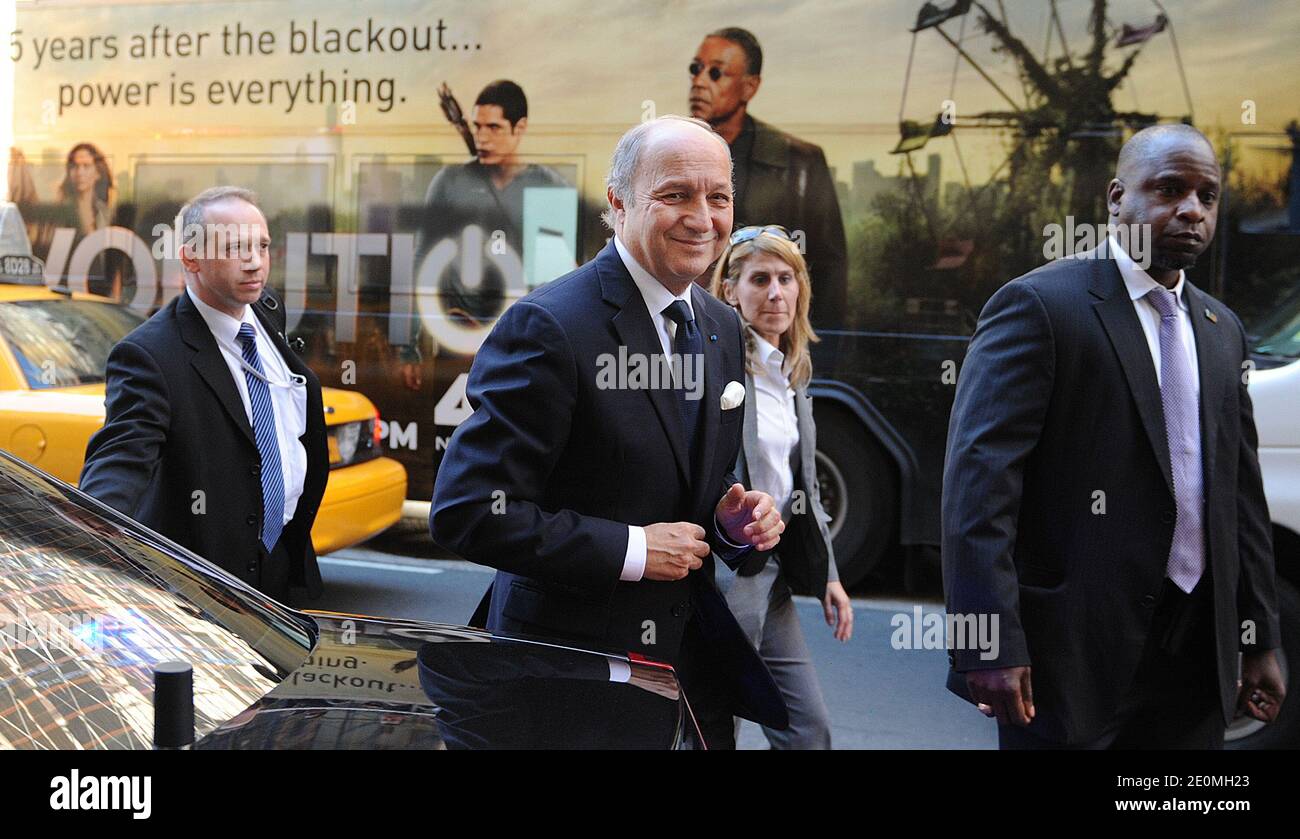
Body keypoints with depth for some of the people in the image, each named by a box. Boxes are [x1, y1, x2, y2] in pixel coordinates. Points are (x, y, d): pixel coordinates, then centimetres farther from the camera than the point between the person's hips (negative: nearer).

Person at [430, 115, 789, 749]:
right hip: (571, 669, -7)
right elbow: (465, 511, -22)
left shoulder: (722, 327, 7)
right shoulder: (548, 326, -18)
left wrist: (732, 521, -3)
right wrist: (630, 549, -21)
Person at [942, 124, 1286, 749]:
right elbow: (978, 477, -16)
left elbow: (1241, 491, 17)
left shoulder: (1221, 330, 14)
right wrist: (991, 643, -23)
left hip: (1197, 651, 7)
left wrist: (1259, 638, 14)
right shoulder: (1038, 305, -9)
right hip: (1074, 650, -7)